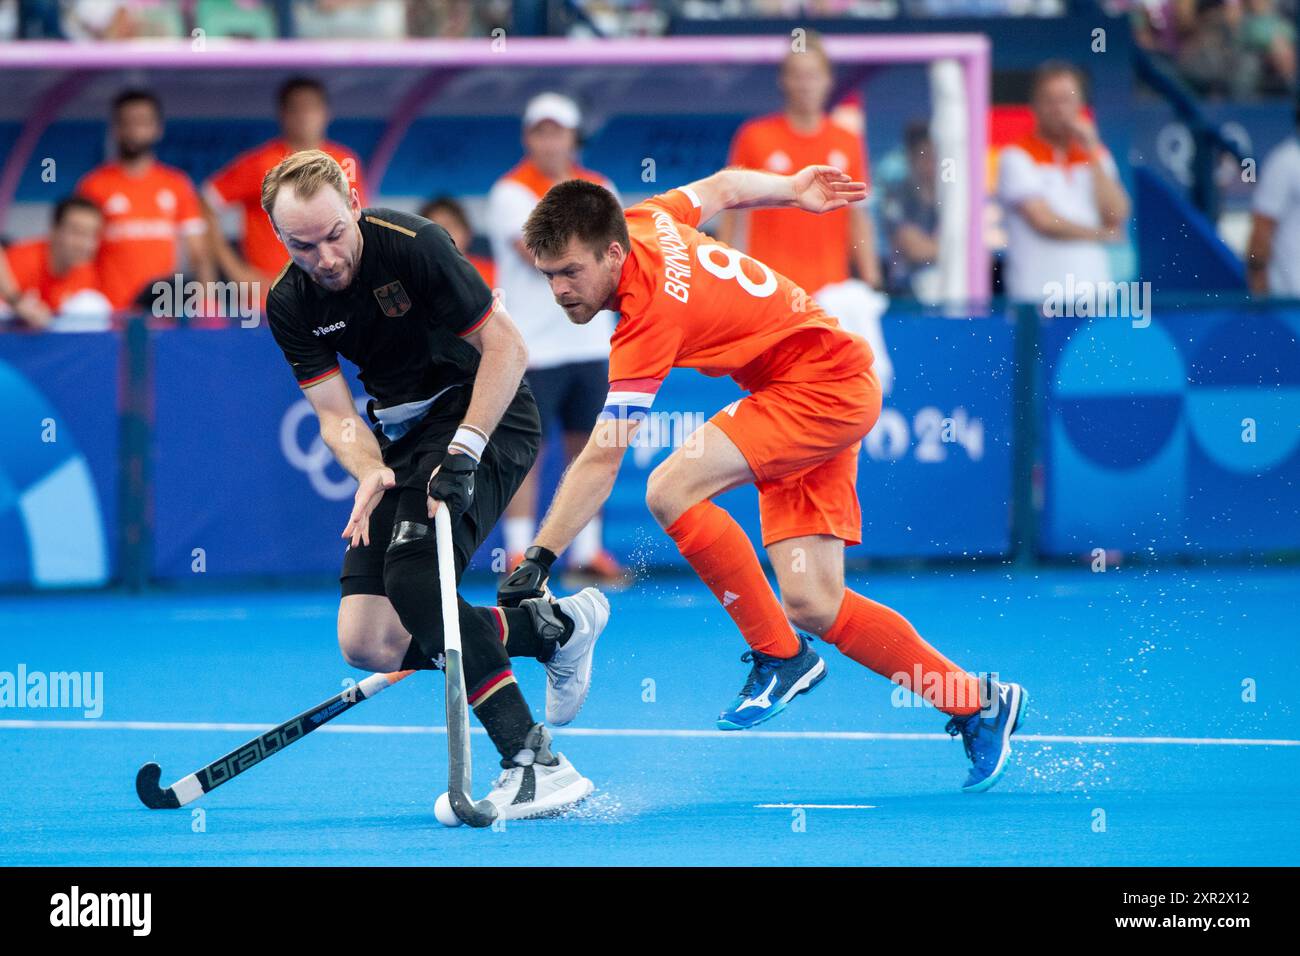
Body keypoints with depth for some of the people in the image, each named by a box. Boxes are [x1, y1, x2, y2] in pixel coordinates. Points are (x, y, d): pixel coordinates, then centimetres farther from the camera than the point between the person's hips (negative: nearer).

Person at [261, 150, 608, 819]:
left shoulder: (412, 247, -22)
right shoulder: (289, 305, -5)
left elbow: (506, 346, -17)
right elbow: (335, 413, -3)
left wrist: (463, 450, -27)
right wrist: (370, 474, -25)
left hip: (486, 414, -7)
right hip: (405, 437, 7)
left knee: (412, 575, -30)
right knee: (368, 643, -5)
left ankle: (534, 761, -31)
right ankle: (555, 625, 10)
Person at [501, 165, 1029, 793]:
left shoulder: (651, 313, -27)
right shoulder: (644, 221, -4)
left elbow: (599, 464, -30)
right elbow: (719, 188, 18)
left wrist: (539, 557, -30)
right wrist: (792, 190, 35)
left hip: (827, 383, -10)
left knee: (672, 487, -27)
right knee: (811, 605, 0)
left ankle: (780, 654, -14)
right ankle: (978, 705, 10)